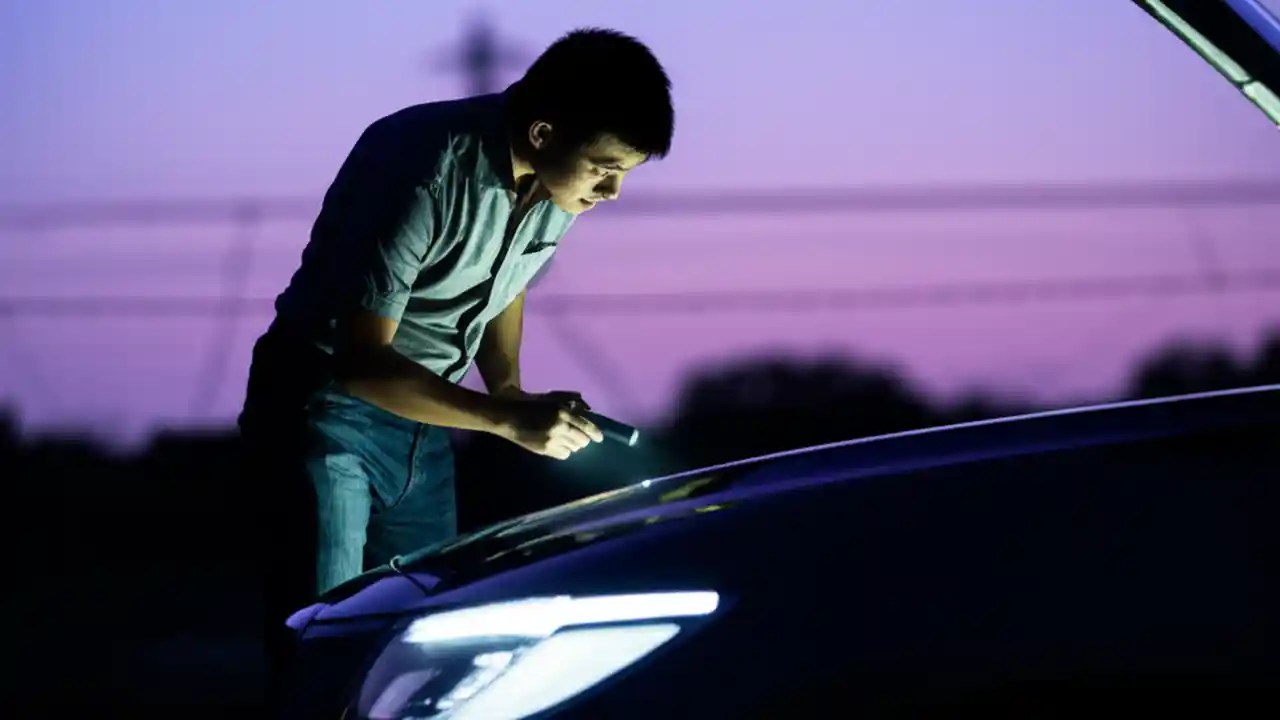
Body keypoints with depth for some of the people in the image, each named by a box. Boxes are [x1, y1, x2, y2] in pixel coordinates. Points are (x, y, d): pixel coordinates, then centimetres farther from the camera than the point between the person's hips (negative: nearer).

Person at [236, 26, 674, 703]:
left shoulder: (557, 188, -6)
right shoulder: (427, 171, -30)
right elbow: (362, 364, -27)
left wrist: (509, 387, -1)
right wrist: (508, 419, -29)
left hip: (421, 418, 7)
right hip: (328, 406, -7)